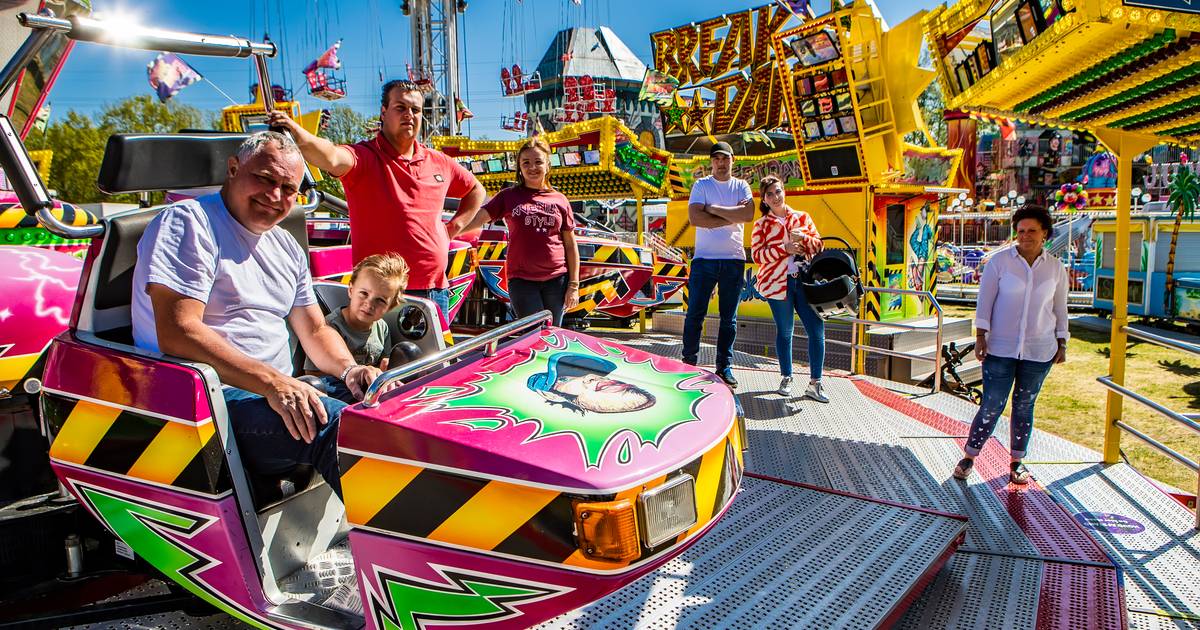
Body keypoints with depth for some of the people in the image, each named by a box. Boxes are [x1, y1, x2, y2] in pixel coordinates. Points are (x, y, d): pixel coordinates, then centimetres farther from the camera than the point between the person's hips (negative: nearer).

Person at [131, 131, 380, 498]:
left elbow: (315, 332, 21)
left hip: (281, 394, 8)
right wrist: (272, 382, -26)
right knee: (336, 424, -31)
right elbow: (177, 335, -18)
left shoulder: (287, 247, 19)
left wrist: (349, 370, -1)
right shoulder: (187, 223, -6)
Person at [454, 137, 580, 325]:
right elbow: (477, 219, -5)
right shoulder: (509, 196, 5)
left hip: (556, 279, 2)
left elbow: (571, 245, 7)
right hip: (521, 280, -1)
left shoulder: (560, 200, 7)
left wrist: (574, 285, 2)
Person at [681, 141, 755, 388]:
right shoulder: (701, 185, 5)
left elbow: (749, 214, -9)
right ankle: (688, 362, 8)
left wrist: (715, 209, -10)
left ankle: (724, 366, 14)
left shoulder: (742, 186, 11)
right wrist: (732, 216, -10)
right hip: (704, 258, -2)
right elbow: (695, 218, -11)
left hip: (734, 259, 2)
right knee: (695, 314, -2)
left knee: (729, 318, 6)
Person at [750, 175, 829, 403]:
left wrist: (804, 237, -7)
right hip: (777, 283, -2)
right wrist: (784, 248, -14)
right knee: (784, 331, 6)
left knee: (817, 330, -5)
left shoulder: (802, 217, 14)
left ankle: (814, 383, 3)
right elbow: (757, 255, -3)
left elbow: (818, 246, 13)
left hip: (806, 280, 2)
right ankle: (786, 378, 23)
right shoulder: (761, 225, 7)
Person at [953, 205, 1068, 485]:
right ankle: (969, 457, 13)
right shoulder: (999, 261, -4)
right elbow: (985, 301, -3)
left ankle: (1017, 462, 24)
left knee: (1024, 406, 10)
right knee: (992, 406, -2)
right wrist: (980, 336, -8)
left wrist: (1062, 344, 12)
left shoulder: (1056, 268, 4)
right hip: (1000, 349, -2)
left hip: (1039, 351, 2)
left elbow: (1060, 309, 13)